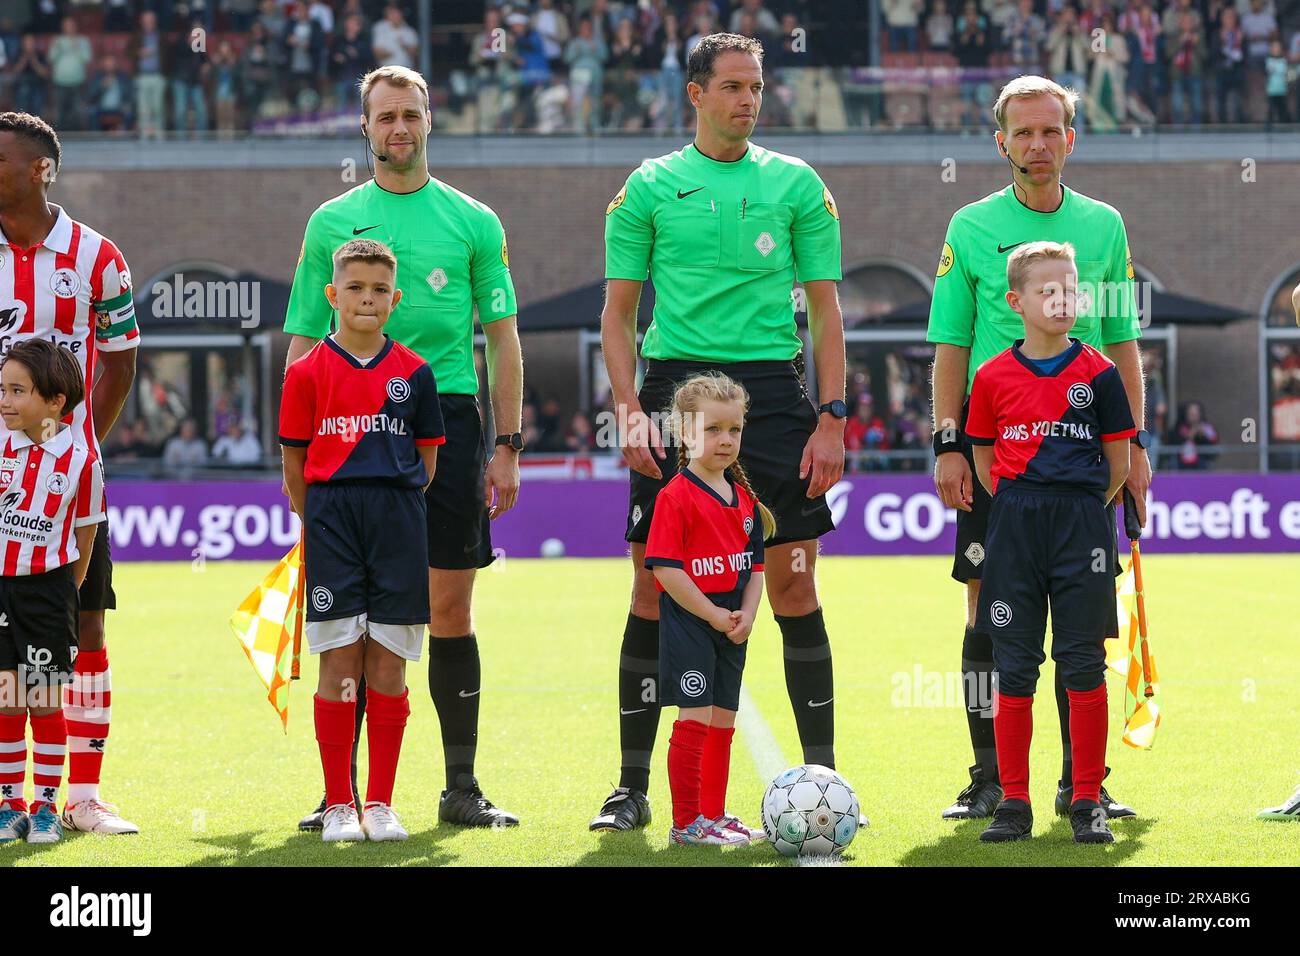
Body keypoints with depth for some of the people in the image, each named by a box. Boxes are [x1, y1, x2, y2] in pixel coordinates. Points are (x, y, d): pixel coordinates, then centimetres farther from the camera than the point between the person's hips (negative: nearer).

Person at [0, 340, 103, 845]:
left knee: (44, 702, 2)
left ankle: (45, 807, 12)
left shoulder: (80, 460, -7)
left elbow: (83, 537, 3)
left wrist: (66, 594, 4)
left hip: (47, 587, -2)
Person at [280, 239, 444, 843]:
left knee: (388, 666, 2)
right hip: (330, 522, -1)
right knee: (339, 663, -2)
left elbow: (426, 463, 11)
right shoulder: (308, 373, 2)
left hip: (397, 524, 1)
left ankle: (379, 804, 8)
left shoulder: (413, 373, 6)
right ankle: (338, 806, 3)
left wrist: (391, 510, 8)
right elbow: (295, 464, 6)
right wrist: (324, 520, 7)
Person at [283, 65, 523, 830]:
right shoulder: (332, 222, 9)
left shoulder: (473, 222, 8)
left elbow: (503, 339, 8)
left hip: (448, 419, 0)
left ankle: (462, 788, 6)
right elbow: (305, 343, 9)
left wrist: (507, 446, 1)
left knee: (451, 610, 0)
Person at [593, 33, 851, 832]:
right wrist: (629, 410, -6)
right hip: (676, 384, 0)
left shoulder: (797, 186, 8)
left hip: (772, 387, 0)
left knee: (794, 586, -2)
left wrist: (831, 419, -1)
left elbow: (825, 310, 8)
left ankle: (822, 775, 6)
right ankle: (634, 786, 5)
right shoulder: (650, 189, 7)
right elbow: (619, 312, 7)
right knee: (656, 589, -1)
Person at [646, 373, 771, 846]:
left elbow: (755, 566, 15)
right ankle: (686, 823, -5)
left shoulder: (744, 498, 11)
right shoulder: (676, 496, -12)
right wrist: (713, 615, -16)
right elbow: (666, 569, -17)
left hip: (732, 626, 7)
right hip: (689, 620, -7)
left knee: (723, 721, 12)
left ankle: (713, 815, 22)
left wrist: (746, 616, -2)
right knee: (696, 719, -9)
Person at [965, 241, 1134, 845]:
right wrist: (1023, 511, 6)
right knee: (1014, 669, 2)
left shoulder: (1098, 374, 1)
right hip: (1013, 530, 1)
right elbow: (984, 460, 12)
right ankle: (1013, 804, 8)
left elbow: (1118, 465, 5)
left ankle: (1088, 803, 5)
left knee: (1083, 665, -1)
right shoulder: (994, 377, 4)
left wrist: (1077, 511, 5)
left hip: (1081, 525, -1)